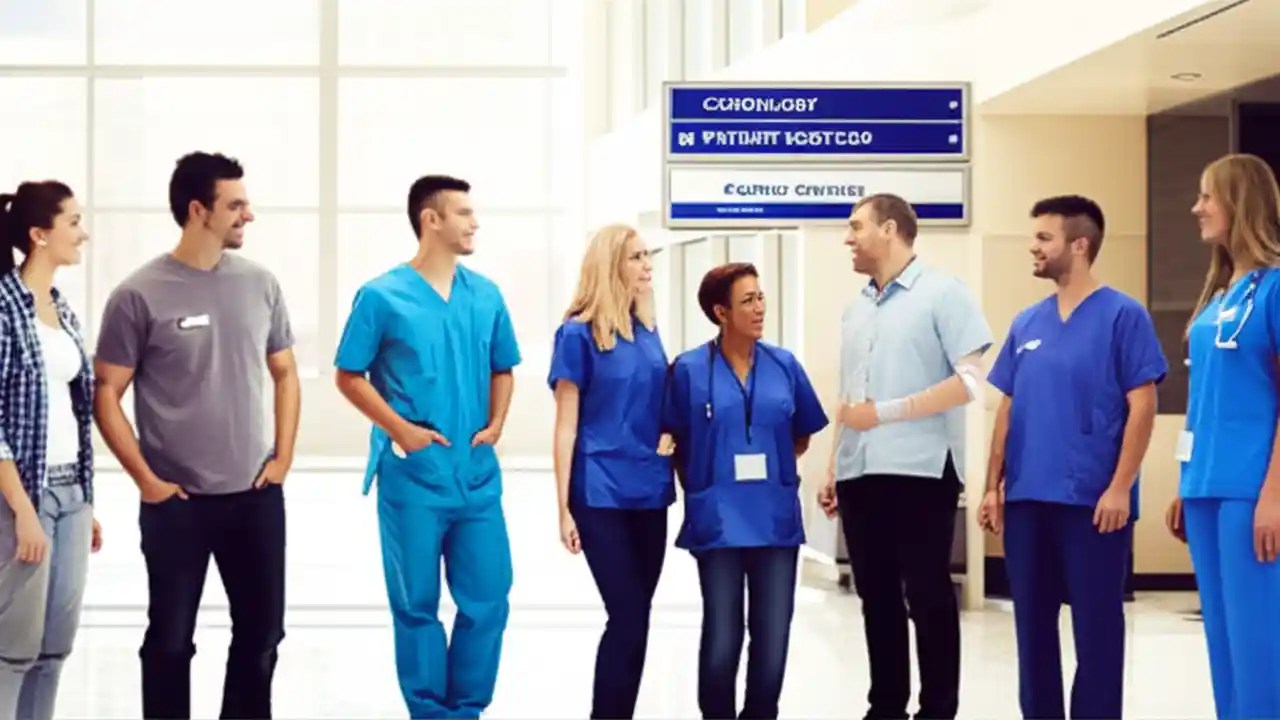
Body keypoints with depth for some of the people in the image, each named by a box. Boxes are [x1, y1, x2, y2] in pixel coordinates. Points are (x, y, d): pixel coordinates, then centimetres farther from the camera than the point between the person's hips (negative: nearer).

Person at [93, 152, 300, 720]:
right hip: (176, 501, -4)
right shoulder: (140, 295, -9)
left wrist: (282, 458, 4)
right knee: (171, 639, 6)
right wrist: (145, 479, -9)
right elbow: (106, 394, -4)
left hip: (256, 495, 4)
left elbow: (285, 374, 13)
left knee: (261, 632, 12)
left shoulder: (259, 283, 3)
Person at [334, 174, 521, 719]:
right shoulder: (382, 296, -6)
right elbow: (350, 377, -2)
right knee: (417, 604, 5)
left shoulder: (486, 295, 8)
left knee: (488, 600, 5)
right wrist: (399, 428, -13)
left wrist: (496, 423, 0)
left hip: (477, 474, 4)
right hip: (412, 475, -4)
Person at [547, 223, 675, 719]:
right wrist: (564, 507, -10)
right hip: (602, 495, -6)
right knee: (628, 617, -8)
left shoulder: (647, 331, 9)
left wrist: (671, 438, 4)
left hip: (649, 492, 6)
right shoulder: (579, 333, -7)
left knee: (635, 618, 8)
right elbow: (566, 424, -8)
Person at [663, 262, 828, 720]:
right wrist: (702, 492, 5)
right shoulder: (690, 369, -3)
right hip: (719, 521, -2)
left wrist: (767, 465, 6)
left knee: (773, 637, 5)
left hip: (776, 519, 3)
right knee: (722, 638, 1)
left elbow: (802, 438, 14)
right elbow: (678, 445, 5)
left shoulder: (784, 365, 4)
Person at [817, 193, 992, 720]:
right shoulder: (856, 308, 17)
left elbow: (969, 382, -12)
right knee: (877, 596, 11)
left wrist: (885, 413, -13)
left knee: (928, 596, -1)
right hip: (860, 473, 7)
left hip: (920, 469, -7)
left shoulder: (943, 293, -4)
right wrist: (833, 468, 12)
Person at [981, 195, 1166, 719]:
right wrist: (993, 486, 7)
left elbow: (1141, 407, -8)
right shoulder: (1026, 323, 11)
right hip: (1026, 499, 6)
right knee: (1033, 624, 11)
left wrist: (1120, 487, -15)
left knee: (1095, 624, 2)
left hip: (1093, 500, -6)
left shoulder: (1123, 315, -5)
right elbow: (1008, 410, 14)